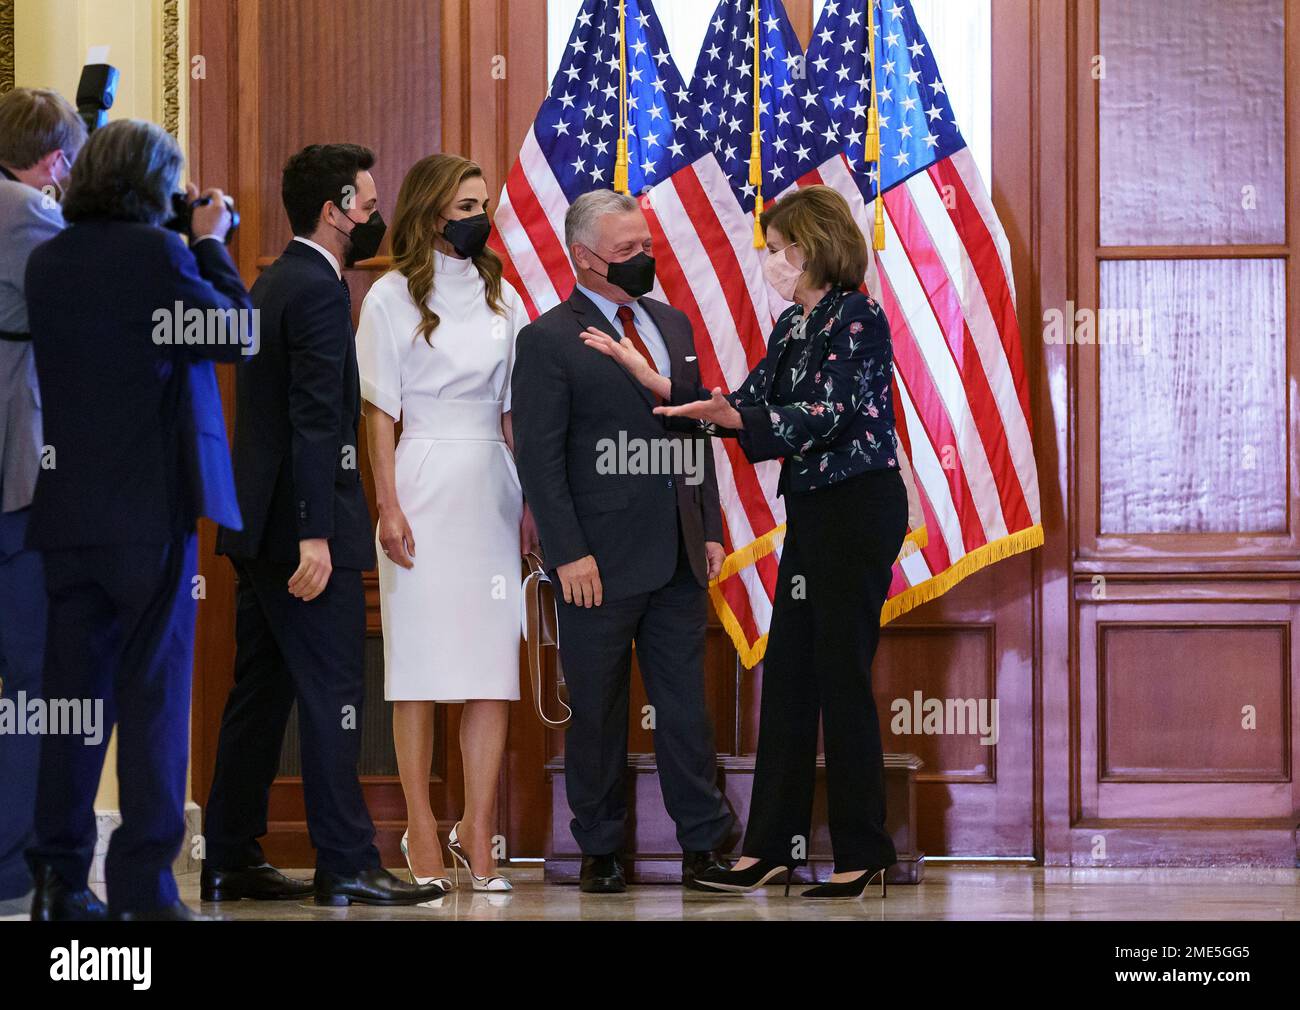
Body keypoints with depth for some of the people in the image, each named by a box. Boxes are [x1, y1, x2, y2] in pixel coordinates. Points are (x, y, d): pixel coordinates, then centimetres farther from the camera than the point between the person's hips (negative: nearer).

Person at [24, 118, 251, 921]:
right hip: (151, 507, -5)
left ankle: (59, 878, 13)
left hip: (66, 510, 6)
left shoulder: (46, 261, 6)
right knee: (155, 692, -1)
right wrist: (213, 245, 5)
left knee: (72, 694, 10)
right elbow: (237, 334, -7)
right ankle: (143, 887, -2)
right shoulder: (156, 253, -12)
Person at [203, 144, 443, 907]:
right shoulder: (320, 291, -14)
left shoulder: (274, 284, 17)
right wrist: (315, 534, -24)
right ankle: (346, 865, -6)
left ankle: (231, 860, 14)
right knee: (333, 695, -7)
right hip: (304, 527, -10)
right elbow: (314, 420, -21)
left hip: (257, 528, 10)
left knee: (261, 694, 12)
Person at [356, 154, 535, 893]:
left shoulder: (501, 297, 13)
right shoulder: (394, 297, 2)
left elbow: (513, 412, 13)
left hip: (491, 488, 4)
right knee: (422, 662, -3)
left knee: (493, 665, -2)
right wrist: (390, 508, -10)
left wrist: (530, 504, 6)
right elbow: (381, 414, -2)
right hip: (425, 487, -4)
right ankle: (422, 833, 1)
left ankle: (479, 834, -1)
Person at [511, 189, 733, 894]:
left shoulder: (674, 325, 14)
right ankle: (600, 851, 14)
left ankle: (704, 844, 10)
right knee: (597, 713, 4)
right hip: (601, 564, -5)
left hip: (678, 559, 5)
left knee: (686, 706, 6)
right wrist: (569, 555, -15)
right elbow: (539, 458, -9)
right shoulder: (548, 340, -5)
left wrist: (710, 530, 12)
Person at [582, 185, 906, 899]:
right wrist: (651, 379, 10)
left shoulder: (857, 318, -12)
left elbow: (825, 416, -20)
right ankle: (771, 848, 10)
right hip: (811, 511, 9)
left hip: (857, 510, -9)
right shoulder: (792, 325, 14)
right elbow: (749, 403, 14)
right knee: (787, 675, 7)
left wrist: (726, 417, -29)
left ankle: (863, 855, 2)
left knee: (841, 676, -6)